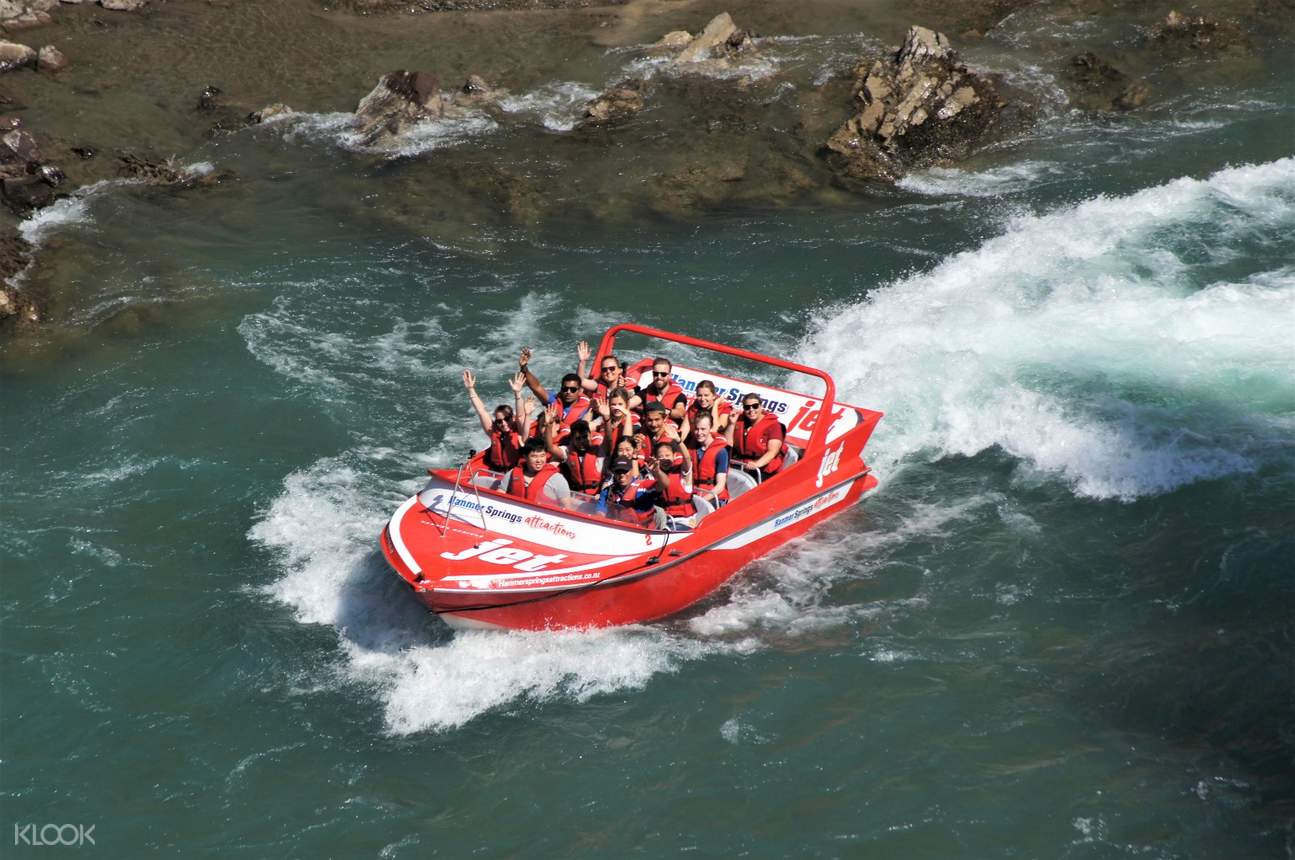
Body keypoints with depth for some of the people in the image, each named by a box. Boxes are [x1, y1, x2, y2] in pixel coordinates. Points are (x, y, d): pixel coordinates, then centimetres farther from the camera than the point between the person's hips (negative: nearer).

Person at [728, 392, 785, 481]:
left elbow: (772, 452, -11)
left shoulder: (773, 425, -1)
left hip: (764, 473, -4)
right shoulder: (739, 421, 14)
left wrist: (757, 464, -28)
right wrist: (732, 424, 0)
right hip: (740, 469, 4)